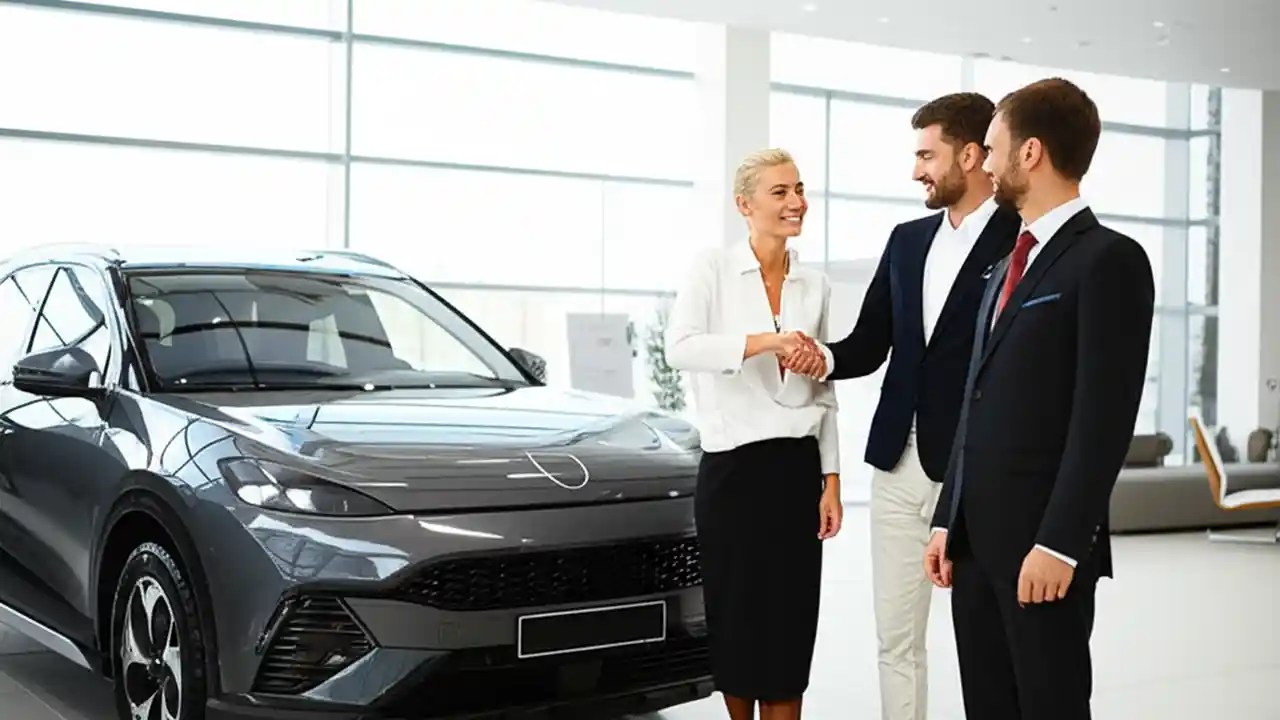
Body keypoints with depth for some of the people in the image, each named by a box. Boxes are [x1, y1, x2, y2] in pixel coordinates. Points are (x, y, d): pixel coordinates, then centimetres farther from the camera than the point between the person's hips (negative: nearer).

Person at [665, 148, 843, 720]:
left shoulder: (815, 285, 9)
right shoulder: (713, 269, -4)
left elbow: (822, 392, 11)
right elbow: (680, 348, -21)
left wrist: (831, 479, 7)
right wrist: (766, 340, -31)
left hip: (798, 467, 3)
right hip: (732, 468, -3)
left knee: (790, 621, 3)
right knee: (735, 616, 7)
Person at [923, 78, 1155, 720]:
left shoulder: (1109, 259, -9)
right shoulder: (1008, 268, 18)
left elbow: (1105, 417, -16)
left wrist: (1059, 543, -19)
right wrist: (948, 521, 15)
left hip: (1042, 545, -8)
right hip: (978, 538, 8)